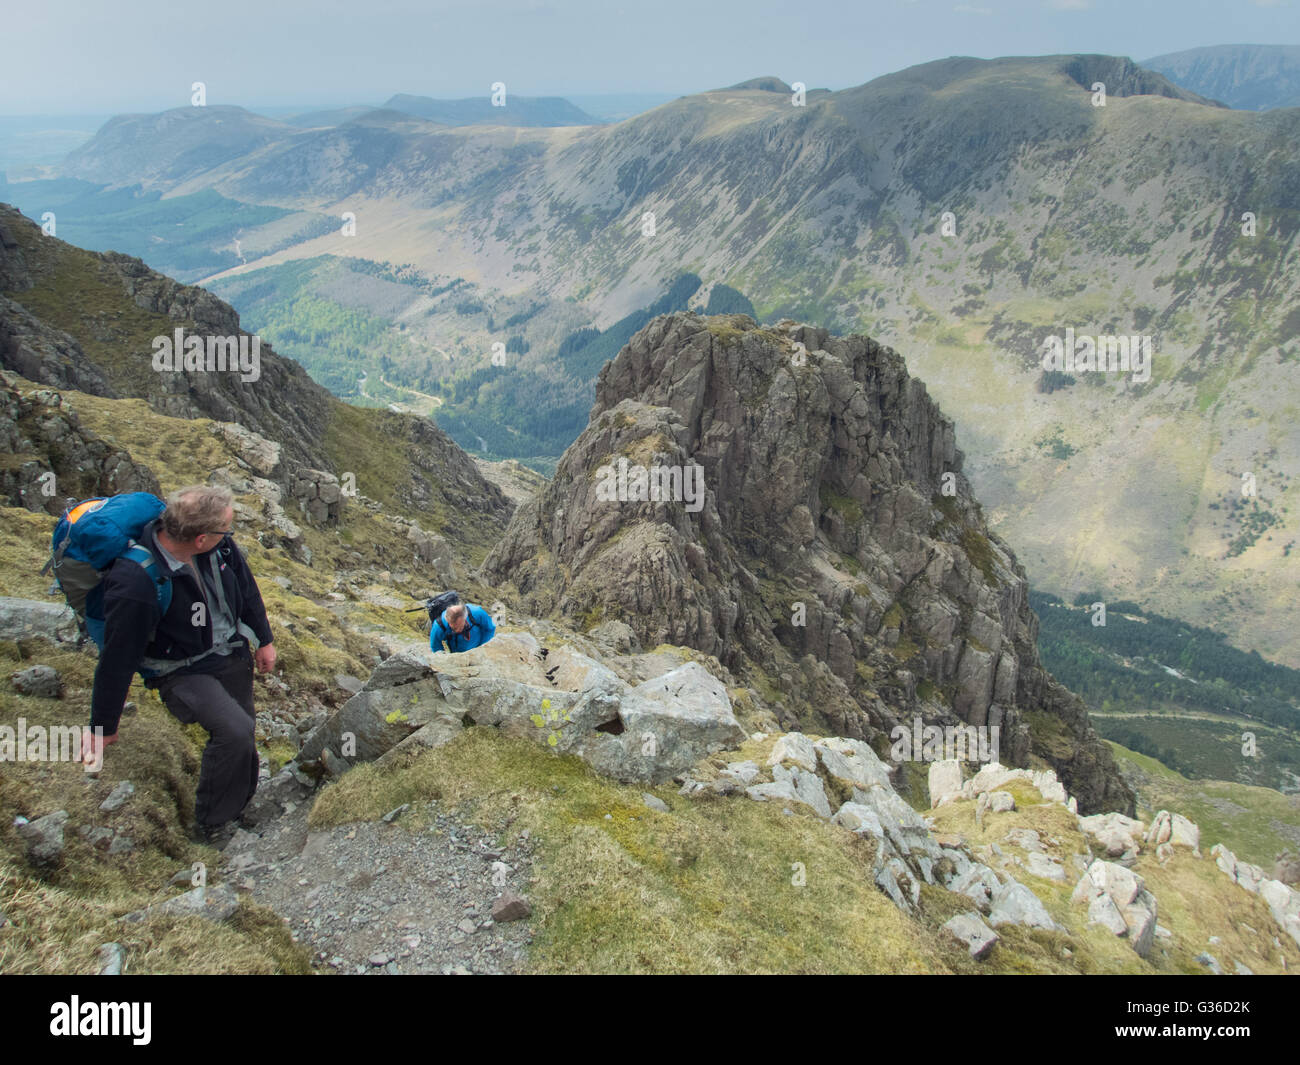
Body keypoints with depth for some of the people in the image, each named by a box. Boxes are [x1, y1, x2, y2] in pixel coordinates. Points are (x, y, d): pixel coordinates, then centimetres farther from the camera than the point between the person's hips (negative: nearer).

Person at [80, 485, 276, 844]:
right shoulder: (135, 583, -34)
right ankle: (211, 825, -3)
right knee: (234, 732, -26)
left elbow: (245, 586, 6)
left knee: (240, 740, 15)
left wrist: (263, 639, 17)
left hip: (233, 656, 7)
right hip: (183, 672, -7)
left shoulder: (219, 545, -15)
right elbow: (117, 659, -23)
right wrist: (103, 727, -11)